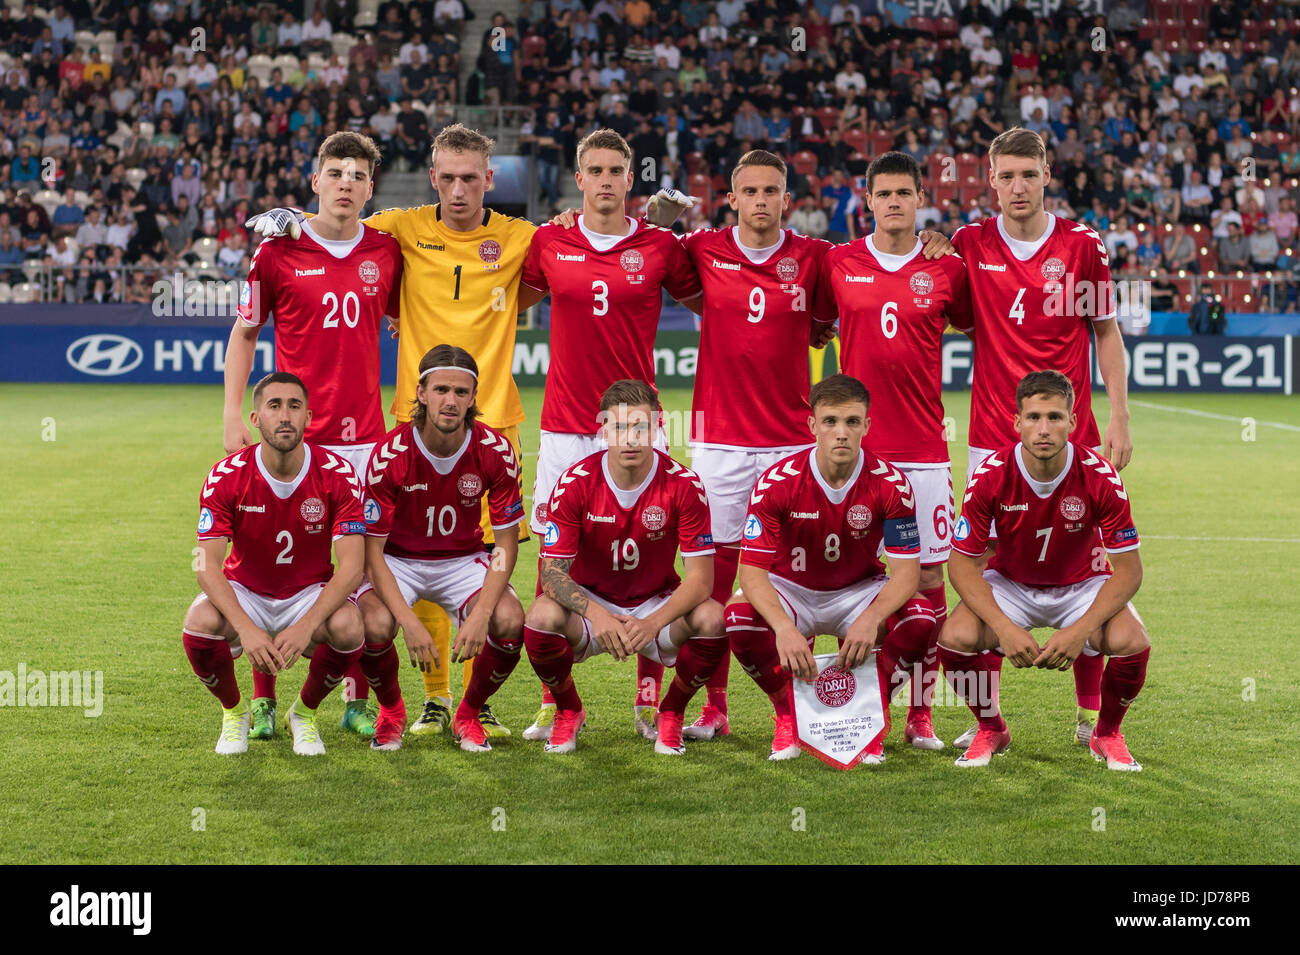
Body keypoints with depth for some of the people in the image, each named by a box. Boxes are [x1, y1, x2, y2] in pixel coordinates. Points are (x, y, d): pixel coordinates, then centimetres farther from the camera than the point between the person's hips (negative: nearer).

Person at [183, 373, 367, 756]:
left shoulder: (337, 474, -16)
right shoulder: (226, 477, -16)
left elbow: (351, 566, -22)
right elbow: (207, 565, -21)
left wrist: (306, 626, -37)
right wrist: (246, 628, -38)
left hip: (311, 593, 0)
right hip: (243, 592, 0)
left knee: (348, 627, -33)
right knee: (199, 624, -32)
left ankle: (305, 712, 1)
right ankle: (234, 711, 2)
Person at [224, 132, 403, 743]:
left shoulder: (386, 252, 6)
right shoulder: (277, 251, 0)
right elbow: (244, 332, 9)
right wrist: (232, 416, 1)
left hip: (363, 435, 2)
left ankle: (358, 702, 13)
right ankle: (263, 701, 12)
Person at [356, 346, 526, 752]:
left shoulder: (496, 451, -17)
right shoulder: (390, 455, -22)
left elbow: (507, 542, -11)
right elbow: (372, 551, -18)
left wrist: (481, 614, -26)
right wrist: (409, 621, -31)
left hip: (463, 559, 2)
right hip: (397, 561, -2)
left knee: (510, 621, -28)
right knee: (375, 624, -33)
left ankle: (468, 714, 3)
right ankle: (390, 711, 3)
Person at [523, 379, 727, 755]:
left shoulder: (683, 484, -16)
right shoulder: (575, 483, -16)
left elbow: (700, 578, -18)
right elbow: (552, 571, -17)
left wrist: (654, 623, -37)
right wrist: (596, 614, -37)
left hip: (658, 604, 0)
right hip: (590, 601, 0)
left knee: (713, 619, -30)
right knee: (542, 617, -32)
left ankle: (671, 714, 0)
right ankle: (568, 711, 0)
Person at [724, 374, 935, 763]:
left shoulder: (890, 484, -19)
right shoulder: (776, 482, -22)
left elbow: (907, 570, -19)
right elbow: (753, 570, -25)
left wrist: (871, 619, -40)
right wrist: (784, 628, -44)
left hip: (859, 592, 1)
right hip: (791, 590, -1)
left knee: (920, 618, -29)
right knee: (739, 615, -33)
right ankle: (789, 717, -6)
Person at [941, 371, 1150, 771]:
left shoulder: (1100, 477, -23)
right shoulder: (991, 475, -22)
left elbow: (1128, 569, -17)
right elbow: (962, 563, -15)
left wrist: (1080, 630, -30)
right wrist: (1004, 628, -29)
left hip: (1083, 585, 0)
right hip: (1009, 584, 0)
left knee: (1132, 643, -30)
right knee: (957, 636, -29)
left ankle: (1107, 733, 3)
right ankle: (991, 729, 3)